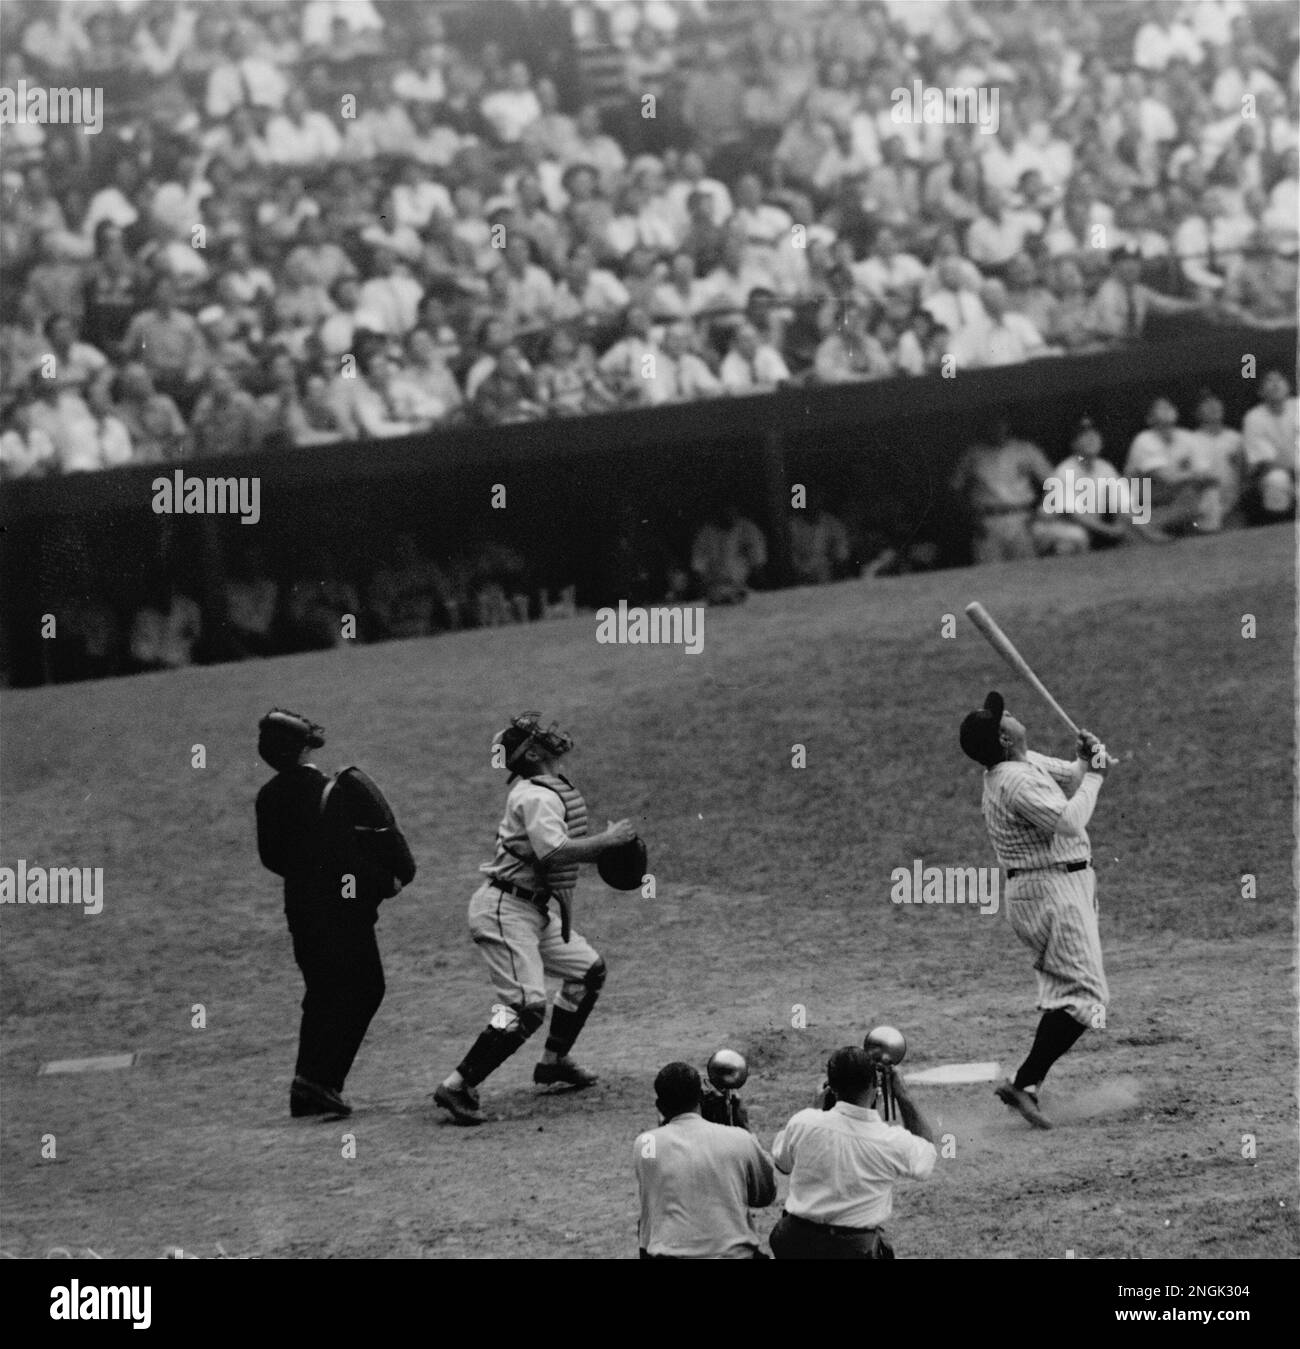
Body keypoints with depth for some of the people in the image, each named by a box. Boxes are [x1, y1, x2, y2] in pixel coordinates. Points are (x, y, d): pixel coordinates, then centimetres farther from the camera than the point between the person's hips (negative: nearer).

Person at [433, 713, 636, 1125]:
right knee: (526, 1007, -18)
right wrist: (607, 840, -21)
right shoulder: (538, 797, -20)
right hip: (505, 910, -11)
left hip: (534, 909, 11)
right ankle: (456, 1087, -18)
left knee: (589, 969, 18)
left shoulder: (550, 789, 12)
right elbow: (555, 852, -31)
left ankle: (553, 1061, 29)